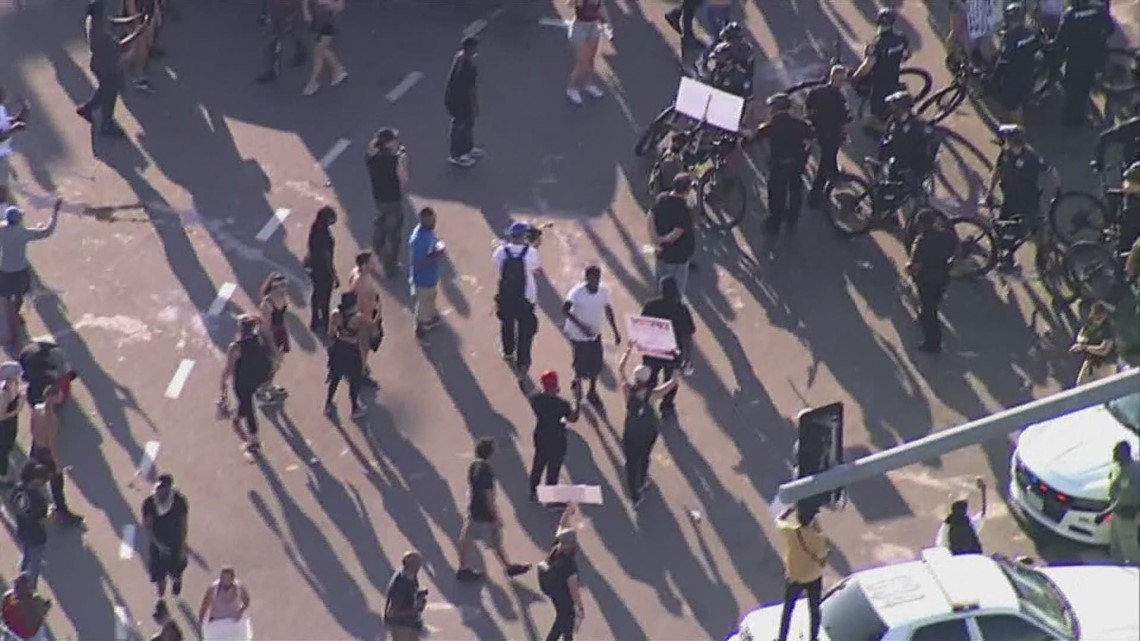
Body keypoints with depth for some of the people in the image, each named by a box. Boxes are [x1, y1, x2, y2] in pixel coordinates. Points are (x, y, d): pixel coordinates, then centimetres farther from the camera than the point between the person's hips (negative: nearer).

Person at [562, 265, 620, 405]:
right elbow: (565, 310, -27)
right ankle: (577, 382, 38)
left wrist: (615, 332, 5)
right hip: (578, 335, -4)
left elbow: (608, 310, 4)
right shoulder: (577, 292, -26)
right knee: (582, 364, 4)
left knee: (596, 363, 6)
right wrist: (581, 326, -34)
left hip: (595, 333, 4)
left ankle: (592, 391, 28)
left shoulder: (604, 291, -10)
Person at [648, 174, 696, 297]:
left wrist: (655, 240, -6)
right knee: (676, 293, 11)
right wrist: (663, 240, -10)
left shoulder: (661, 199, -8)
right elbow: (677, 233, -27)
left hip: (662, 253, 7)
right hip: (678, 256, -7)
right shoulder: (685, 210, -29)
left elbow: (650, 220, -6)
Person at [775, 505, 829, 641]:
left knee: (788, 609, 22)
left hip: (794, 578, 1)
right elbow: (823, 560, -13)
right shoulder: (818, 537, -28)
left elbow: (778, 520, -2)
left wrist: (791, 509, 5)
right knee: (814, 609, 21)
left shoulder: (790, 532, -25)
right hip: (814, 578, -1)